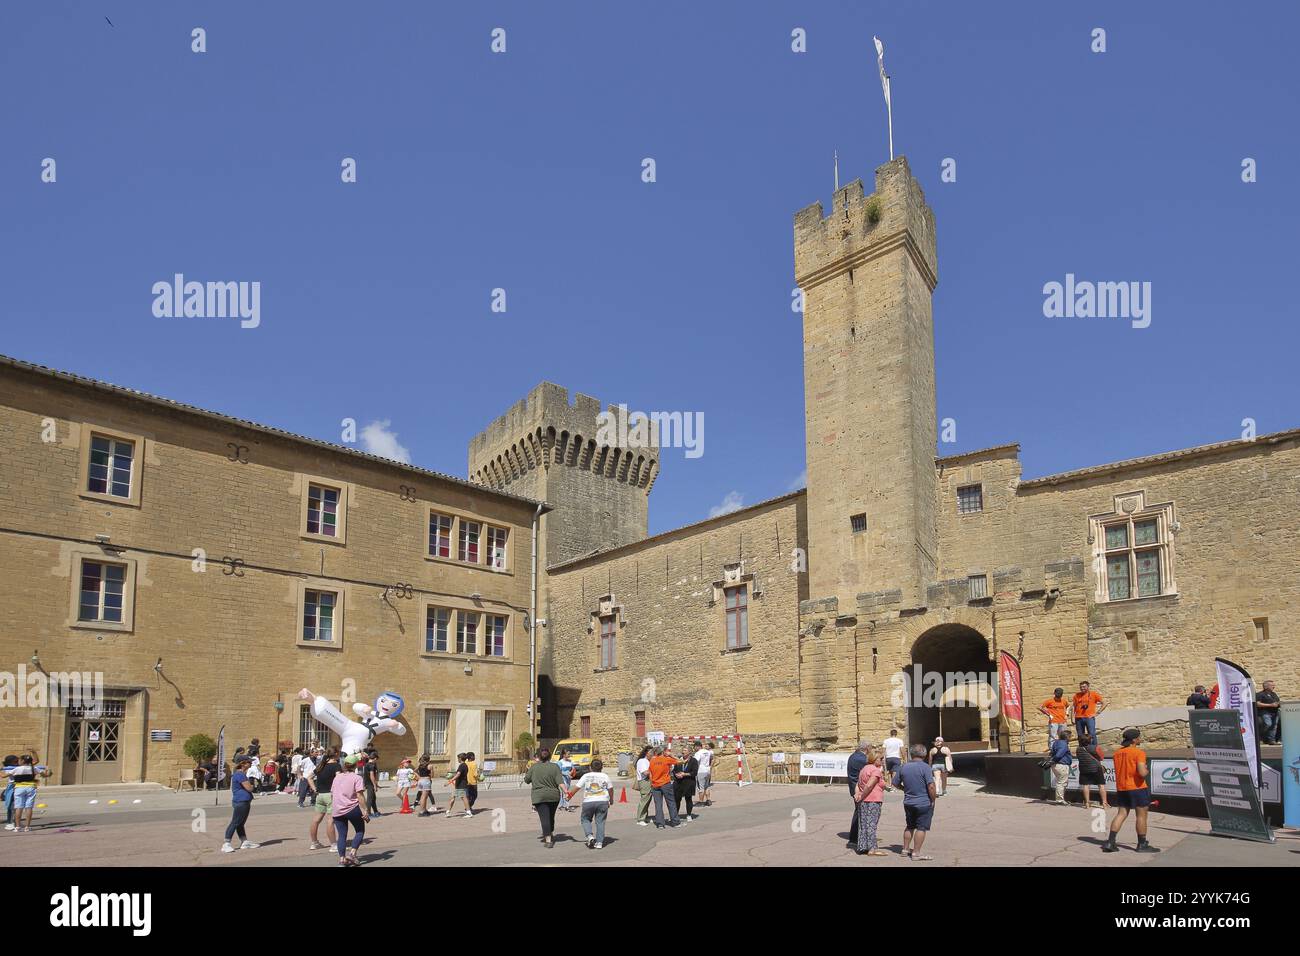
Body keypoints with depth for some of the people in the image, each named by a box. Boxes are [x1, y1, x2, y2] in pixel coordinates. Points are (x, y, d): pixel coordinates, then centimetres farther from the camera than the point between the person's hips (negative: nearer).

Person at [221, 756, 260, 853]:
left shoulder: (242, 774, 17)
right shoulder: (240, 775, -17)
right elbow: (249, 788, -20)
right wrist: (253, 785, 0)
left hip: (245, 802, 11)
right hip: (240, 802, -11)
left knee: (240, 823, 15)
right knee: (235, 823, -8)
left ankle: (245, 842, 19)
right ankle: (226, 844, -7)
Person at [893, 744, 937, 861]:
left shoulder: (903, 767, 2)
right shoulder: (925, 767, -16)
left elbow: (895, 783, 9)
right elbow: (931, 786, -21)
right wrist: (933, 800, -8)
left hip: (908, 803, 6)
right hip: (924, 803, -6)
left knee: (910, 826, 20)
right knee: (921, 828, 2)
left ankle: (905, 849, 27)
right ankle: (916, 853, 2)